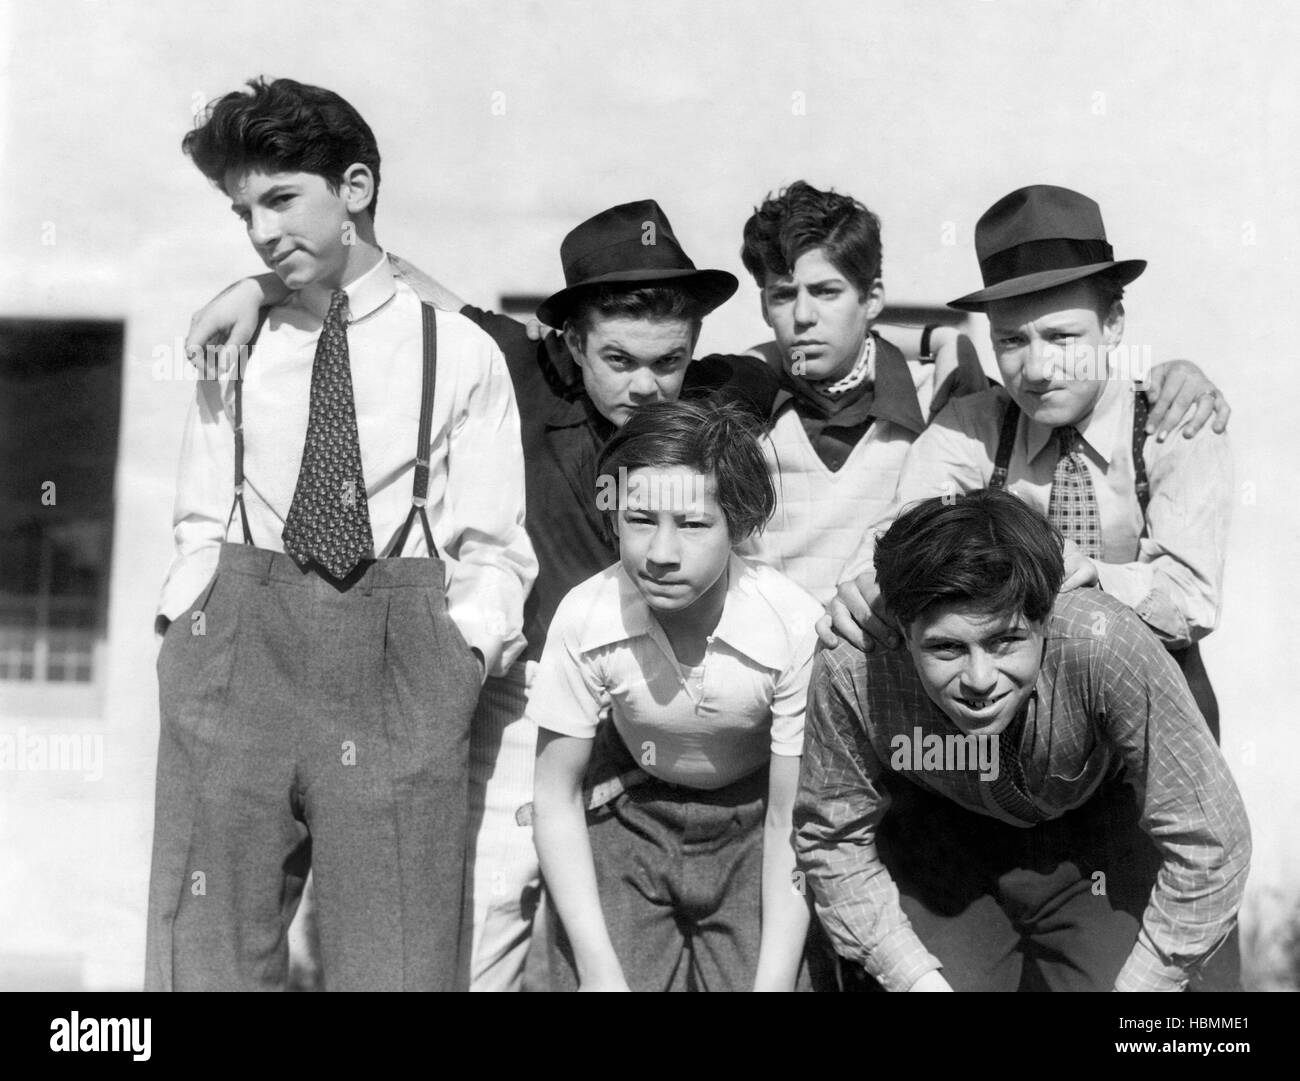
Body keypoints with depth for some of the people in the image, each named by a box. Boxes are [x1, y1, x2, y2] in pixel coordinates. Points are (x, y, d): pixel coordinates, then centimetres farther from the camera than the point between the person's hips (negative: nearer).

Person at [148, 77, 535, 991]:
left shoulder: (460, 353, 6)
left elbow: (494, 548, 5)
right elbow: (202, 522, 16)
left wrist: (462, 653, -11)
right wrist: (189, 627, -1)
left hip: (401, 652, -2)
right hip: (238, 644, 2)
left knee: (398, 961, -1)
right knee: (206, 948, 4)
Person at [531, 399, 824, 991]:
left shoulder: (795, 627, -26)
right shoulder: (586, 617, -22)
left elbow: (790, 823, -17)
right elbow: (556, 798, -11)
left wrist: (771, 984, -23)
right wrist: (599, 969, -17)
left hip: (753, 818, -1)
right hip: (632, 815, 1)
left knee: (749, 971, -16)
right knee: (613, 968, -14)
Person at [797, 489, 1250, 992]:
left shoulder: (1105, 645, -38)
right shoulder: (850, 673, -32)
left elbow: (1206, 844, -28)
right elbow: (833, 838, -13)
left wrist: (1134, 986, -25)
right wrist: (920, 980, -19)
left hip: (1097, 824, -1)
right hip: (941, 831, 1)